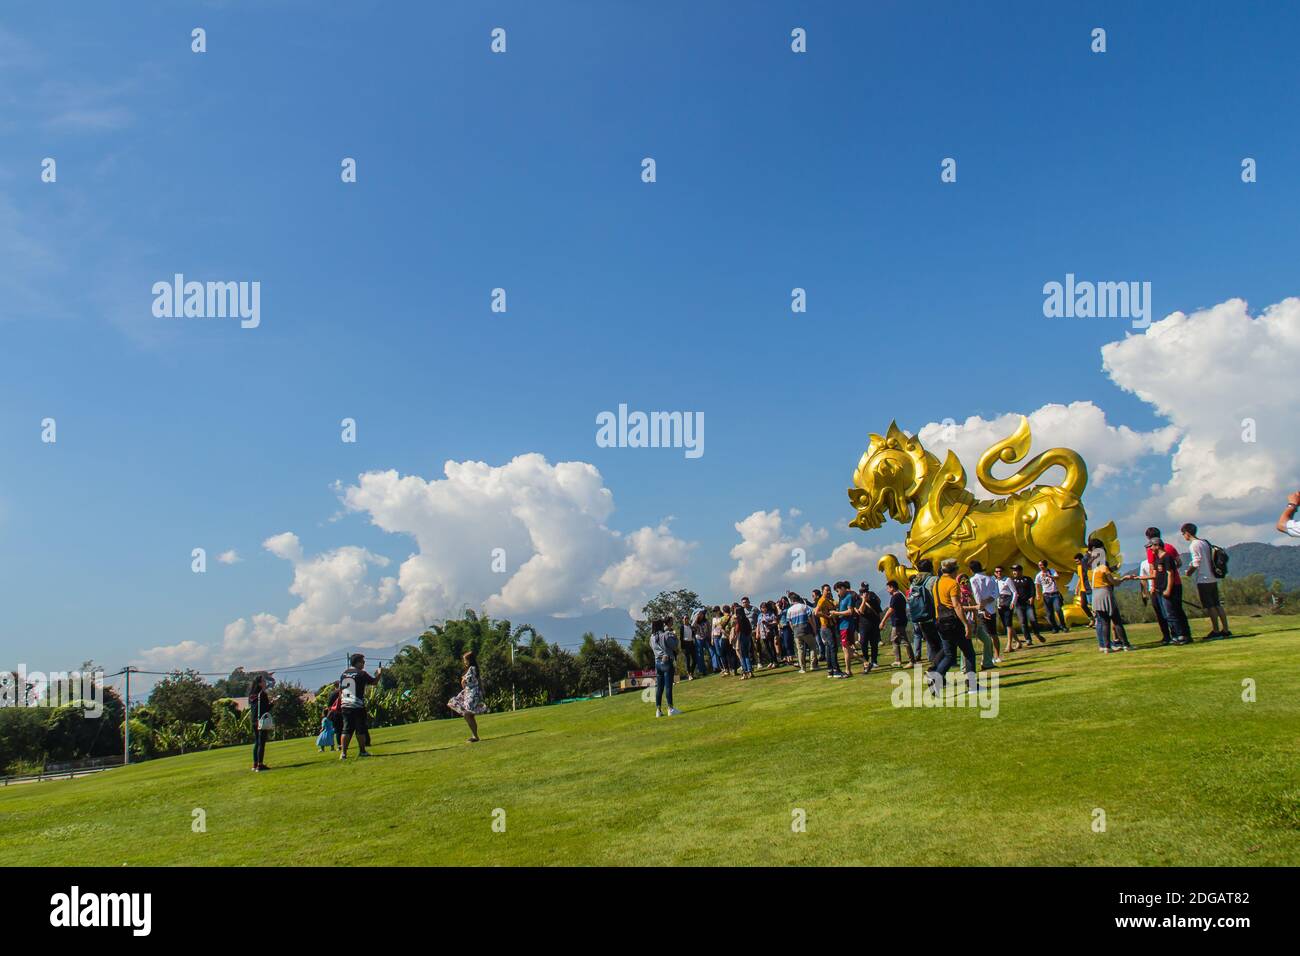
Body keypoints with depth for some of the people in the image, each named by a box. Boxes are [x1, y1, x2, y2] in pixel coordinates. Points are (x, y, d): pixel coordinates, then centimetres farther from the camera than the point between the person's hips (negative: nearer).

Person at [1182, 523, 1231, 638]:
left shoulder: (1194, 545, -13)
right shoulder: (1205, 542, 14)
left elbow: (1196, 563, -17)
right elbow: (1204, 560, 17)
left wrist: (1189, 572, -2)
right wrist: (1192, 566, 18)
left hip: (1203, 580, -8)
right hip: (1213, 578, 8)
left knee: (1209, 606, -4)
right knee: (1217, 604, 10)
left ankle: (1216, 631, -2)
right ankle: (1225, 630, 11)